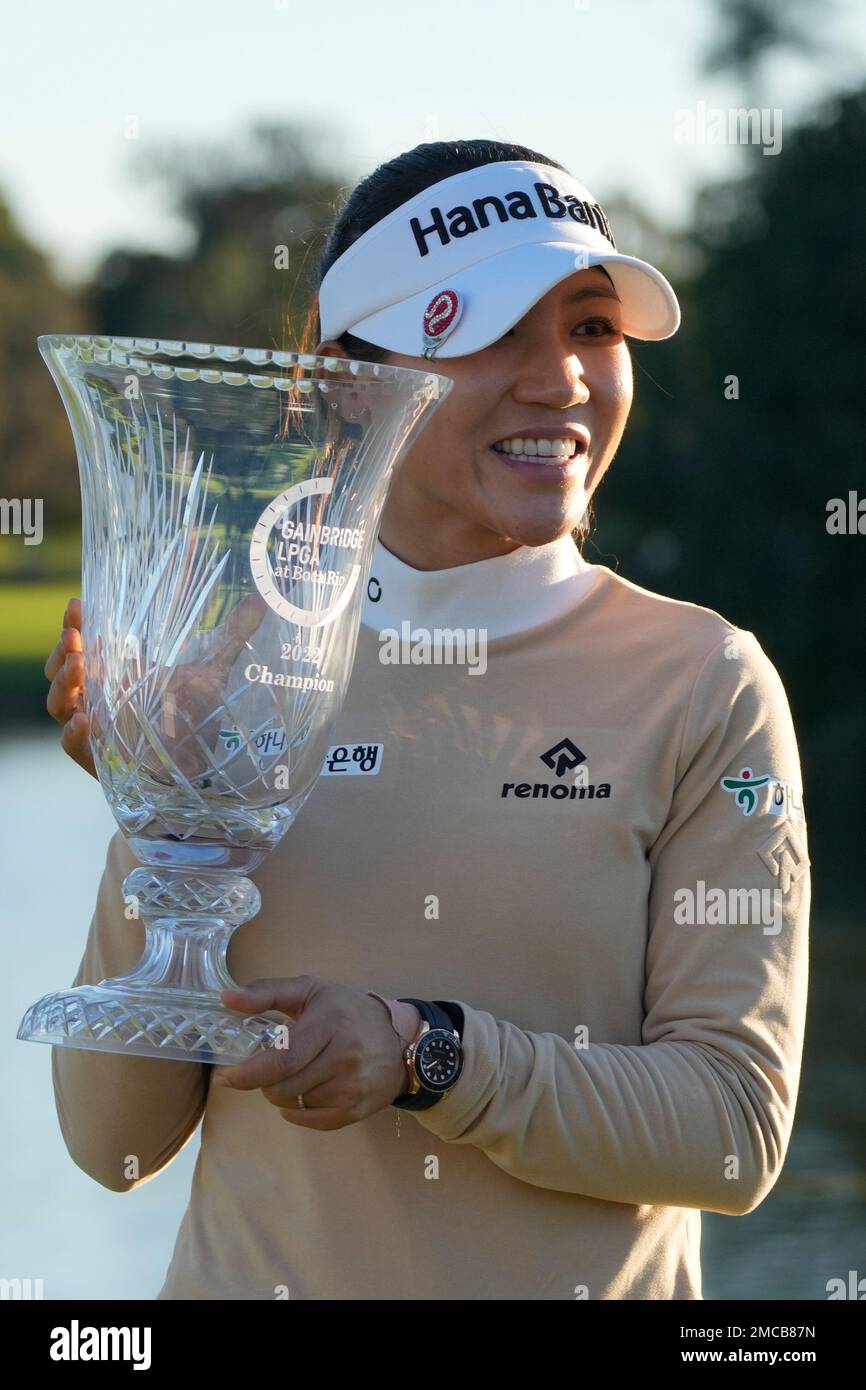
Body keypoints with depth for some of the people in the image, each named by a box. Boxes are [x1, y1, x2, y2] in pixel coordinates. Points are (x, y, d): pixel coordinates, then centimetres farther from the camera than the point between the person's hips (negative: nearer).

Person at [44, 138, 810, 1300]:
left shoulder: (703, 683, -8)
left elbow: (736, 1133, -10)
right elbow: (117, 1144, -3)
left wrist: (429, 1056, -22)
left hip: (587, 1285, -1)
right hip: (254, 1271, 1)